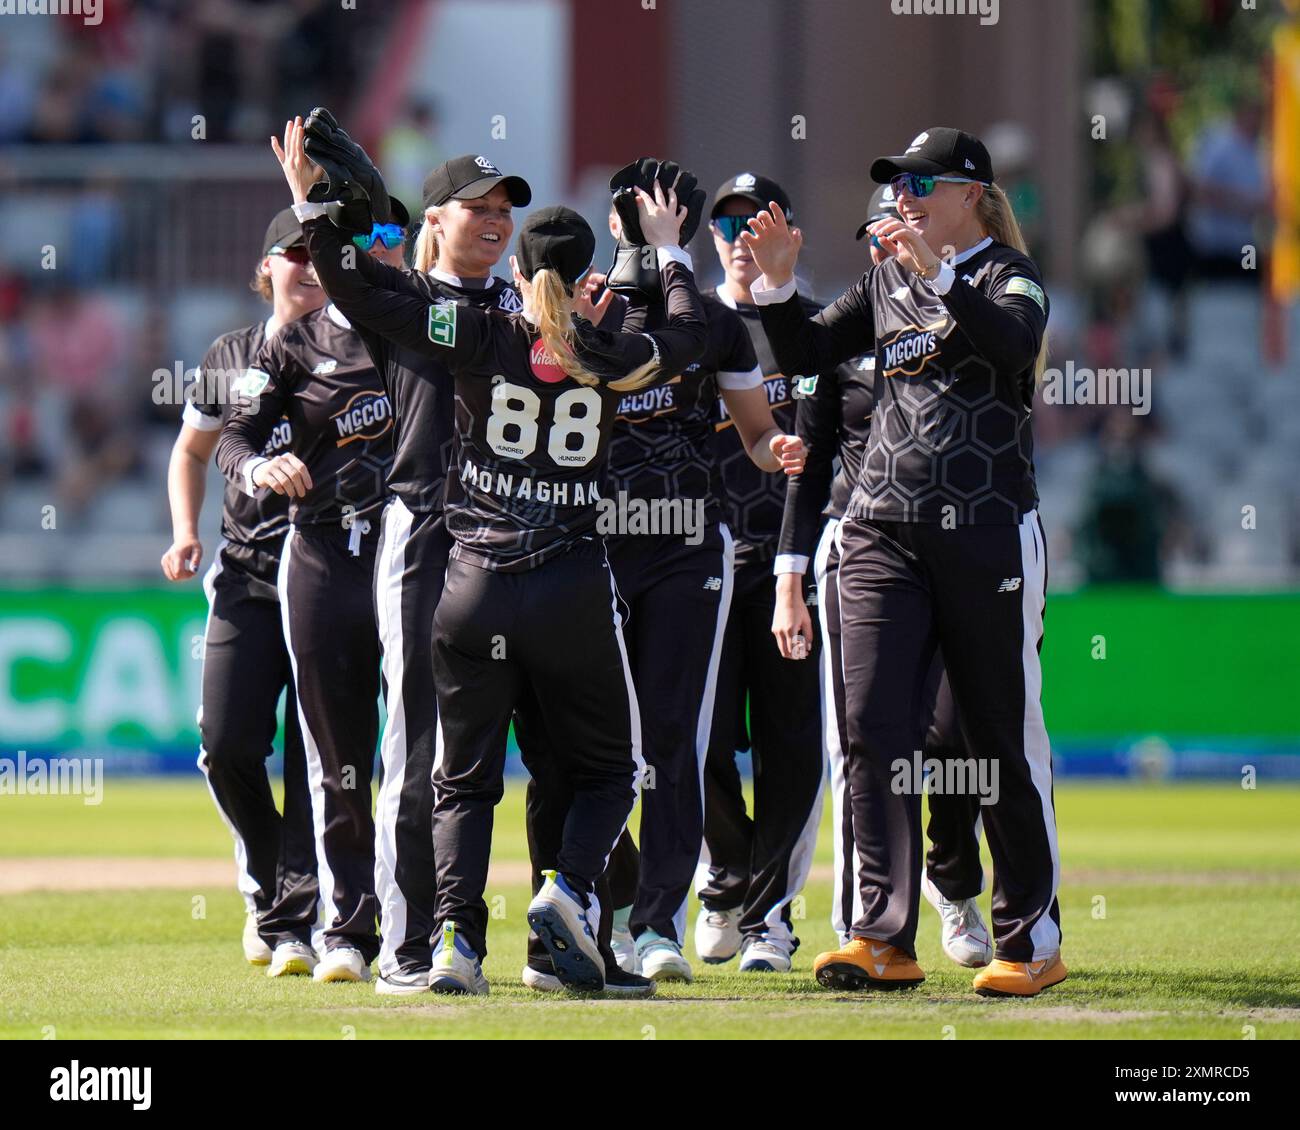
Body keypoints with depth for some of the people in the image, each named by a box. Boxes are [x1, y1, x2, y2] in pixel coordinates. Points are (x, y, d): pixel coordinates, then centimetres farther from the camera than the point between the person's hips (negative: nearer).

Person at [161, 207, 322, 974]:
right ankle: (267, 876, 20)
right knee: (228, 744, -6)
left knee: (316, 753, -7)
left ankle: (294, 917, -4)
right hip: (248, 577, 3)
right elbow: (192, 451, 22)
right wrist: (185, 533, 8)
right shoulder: (232, 358, 11)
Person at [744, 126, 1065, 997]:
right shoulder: (886, 281, 17)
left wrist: (937, 273, -31)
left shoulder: (1008, 274, -1)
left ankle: (1033, 939, 10)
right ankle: (885, 939, -7)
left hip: (988, 532, -5)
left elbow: (1016, 340, -22)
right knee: (874, 728, -6)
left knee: (1004, 736, 1)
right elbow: (806, 353, 13)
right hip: (883, 533, 5)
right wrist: (777, 283, -2)